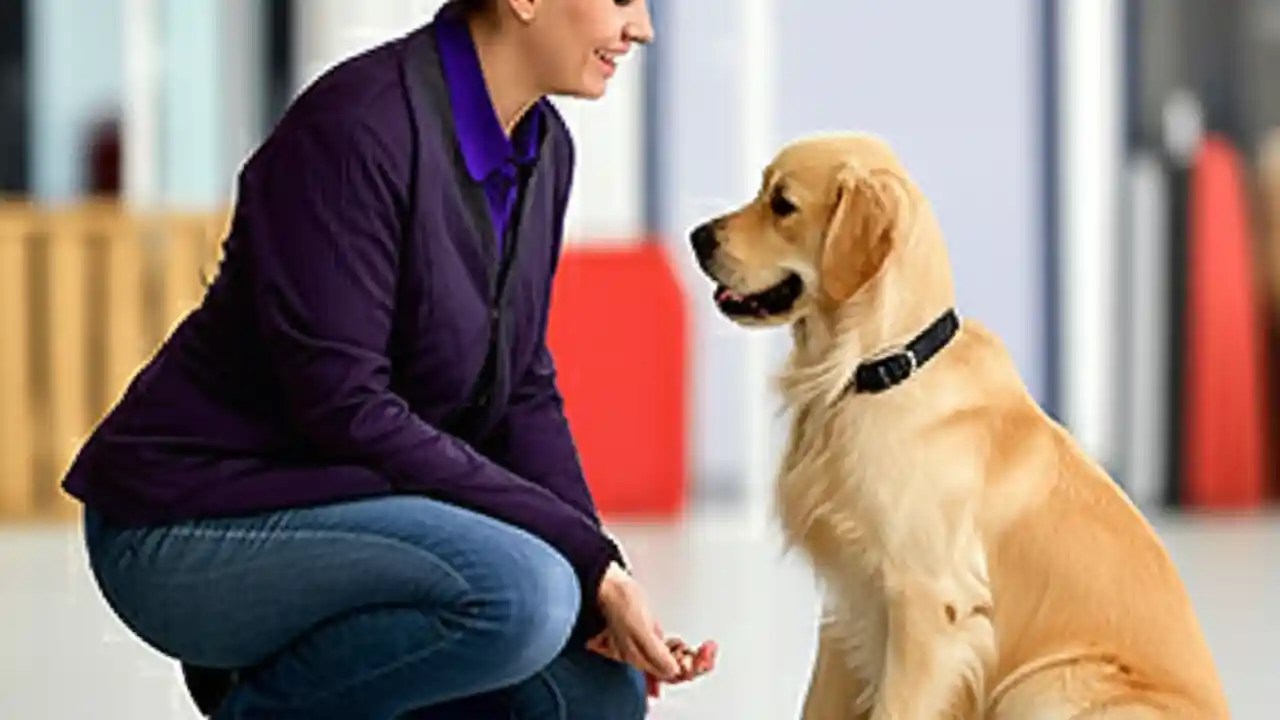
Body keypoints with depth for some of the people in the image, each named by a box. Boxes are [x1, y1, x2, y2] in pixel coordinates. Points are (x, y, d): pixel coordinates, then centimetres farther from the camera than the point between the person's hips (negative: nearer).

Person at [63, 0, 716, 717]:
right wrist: (578, 551, -23)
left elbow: (522, 390, 8)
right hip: (189, 523, -9)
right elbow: (344, 409, -25)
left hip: (340, 502, 9)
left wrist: (596, 571, -9)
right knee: (519, 592, -31)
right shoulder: (357, 126, -23)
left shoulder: (543, 148, 5)